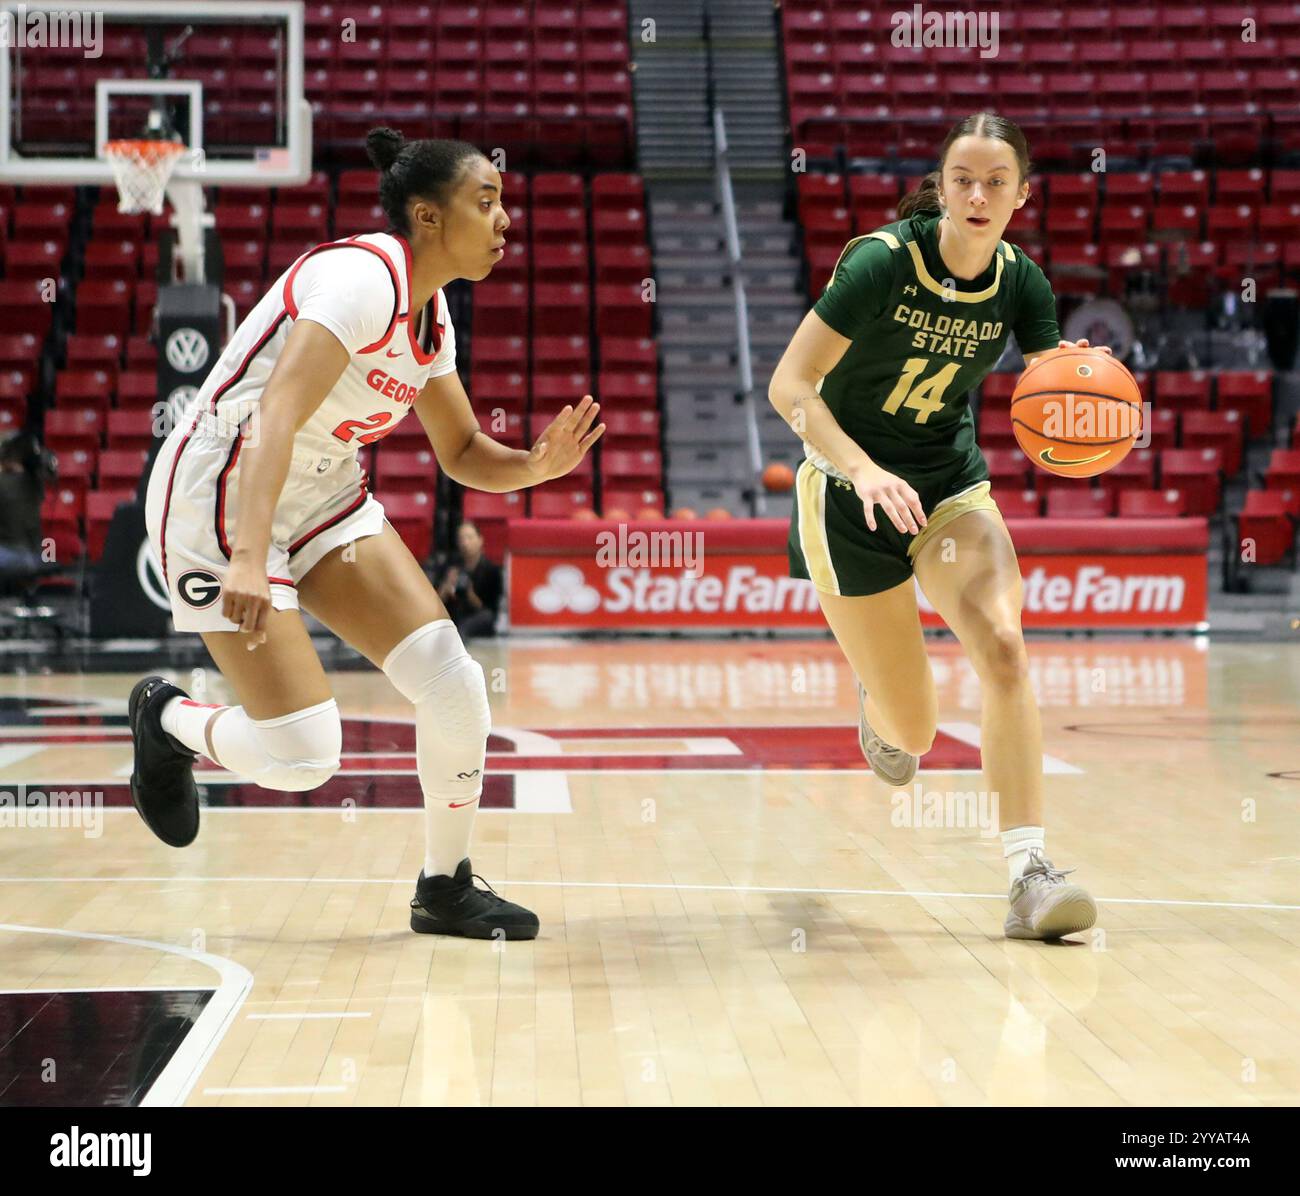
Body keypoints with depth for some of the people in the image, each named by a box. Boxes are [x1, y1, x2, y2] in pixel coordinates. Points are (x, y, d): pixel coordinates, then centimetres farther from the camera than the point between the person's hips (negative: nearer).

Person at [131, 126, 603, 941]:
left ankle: (446, 888, 13)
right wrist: (248, 558, -46)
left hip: (324, 497, 8)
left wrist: (540, 464, -8)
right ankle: (165, 720, 19)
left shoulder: (430, 310, 5)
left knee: (454, 683, -6)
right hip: (217, 501, -8)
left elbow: (463, 453, 13)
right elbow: (275, 417, -35)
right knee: (302, 759, -12)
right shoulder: (362, 277, -23)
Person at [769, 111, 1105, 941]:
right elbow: (790, 386, -21)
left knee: (1003, 646, -25)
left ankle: (1030, 873, -23)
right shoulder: (882, 261, -19)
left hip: (951, 480, 3)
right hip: (848, 488, -3)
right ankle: (878, 708, 40)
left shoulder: (1020, 283, -6)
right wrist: (863, 471, -35)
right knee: (912, 730, 0)